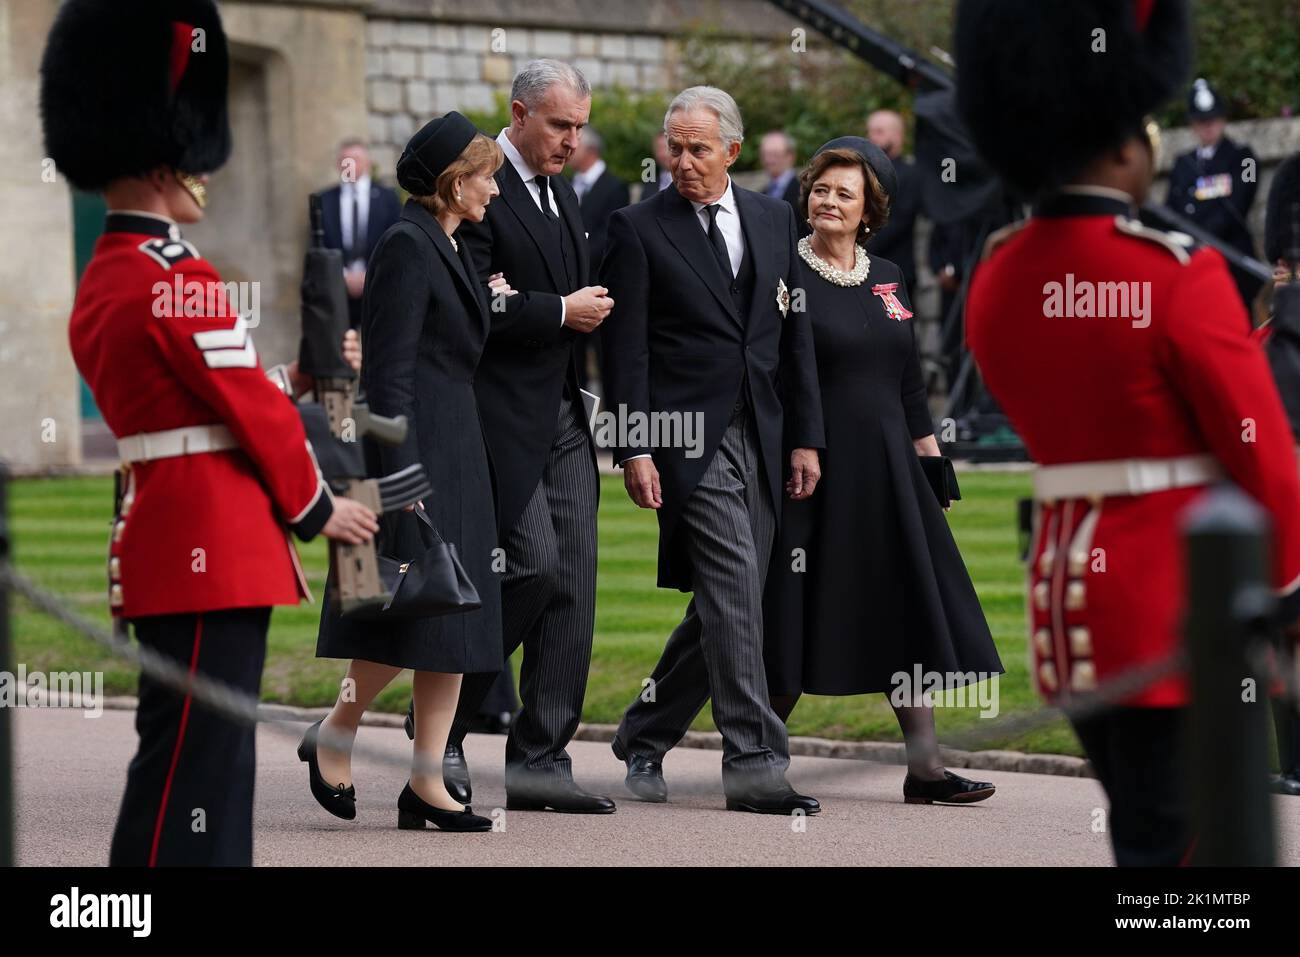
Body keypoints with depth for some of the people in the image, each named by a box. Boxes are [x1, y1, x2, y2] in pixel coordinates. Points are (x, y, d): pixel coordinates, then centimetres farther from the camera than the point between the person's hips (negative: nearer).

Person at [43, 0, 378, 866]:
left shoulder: (101, 280, 15)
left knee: (206, 755, 13)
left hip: (159, 530, 10)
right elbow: (253, 405, -13)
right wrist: (316, 507, 1)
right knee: (196, 760, -9)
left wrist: (286, 501, 13)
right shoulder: (178, 280, -16)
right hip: (213, 545, -10)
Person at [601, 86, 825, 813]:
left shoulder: (774, 220, 13)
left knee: (727, 607, 7)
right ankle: (754, 761, -14)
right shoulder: (640, 228, -1)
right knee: (733, 591, -14)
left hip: (759, 438, 5)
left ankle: (645, 736, 23)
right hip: (688, 434, -5)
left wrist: (807, 437, 10)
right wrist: (634, 450, -11)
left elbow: (796, 335, 15)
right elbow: (626, 349, -4)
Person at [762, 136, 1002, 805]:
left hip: (885, 467, 6)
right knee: (799, 615, -2)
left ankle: (925, 767, 6)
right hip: (815, 466, -6)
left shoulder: (886, 279, 11)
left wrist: (931, 459, 13)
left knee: (911, 609, 4)